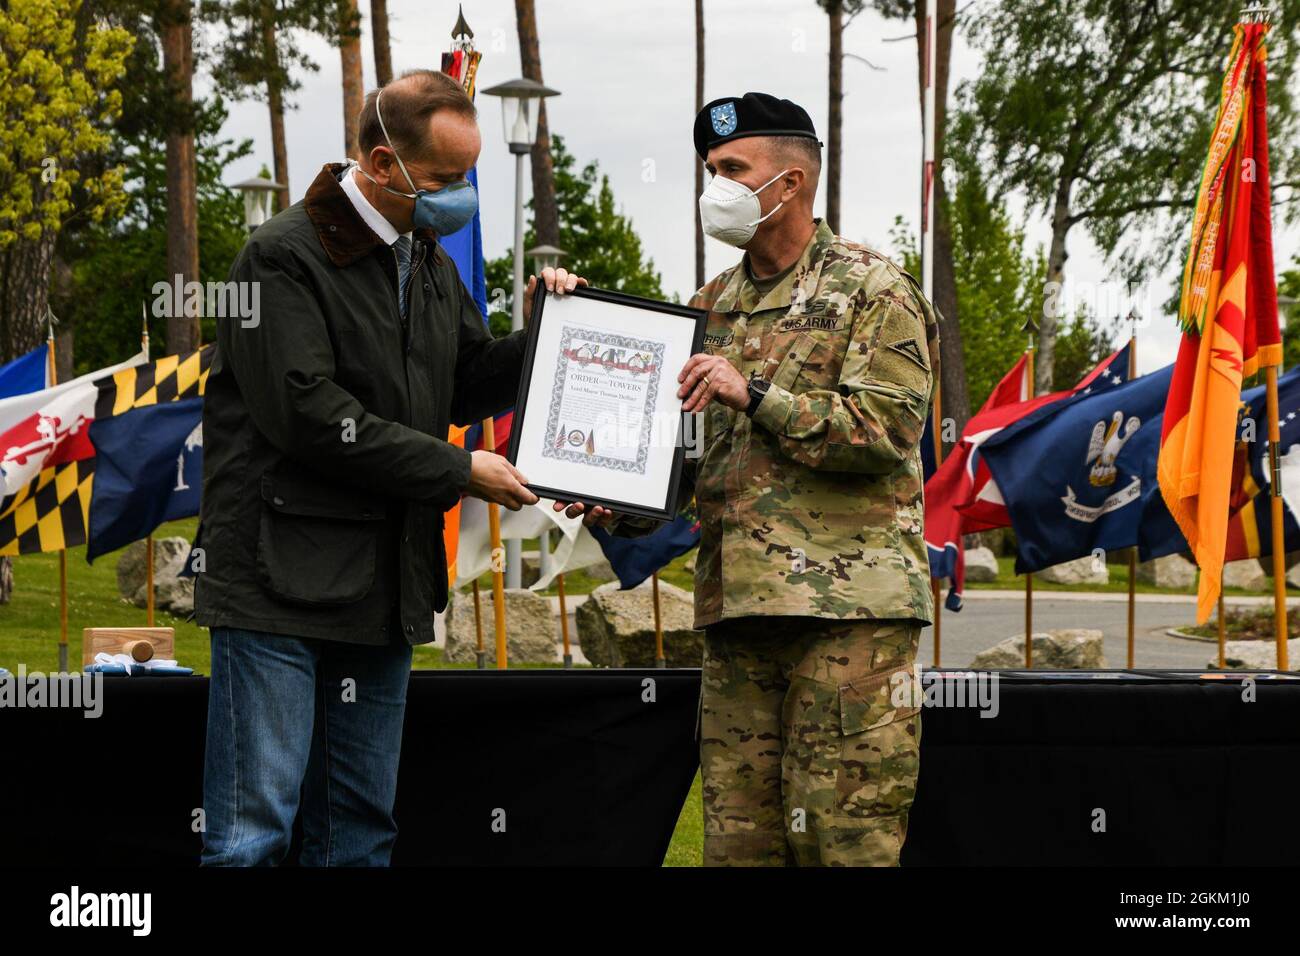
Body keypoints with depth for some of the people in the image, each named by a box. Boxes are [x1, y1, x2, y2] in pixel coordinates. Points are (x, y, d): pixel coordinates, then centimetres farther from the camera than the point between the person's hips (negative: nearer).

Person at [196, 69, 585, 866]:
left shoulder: (429, 261, 16)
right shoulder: (284, 256, -10)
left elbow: (468, 388, 24)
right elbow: (307, 414, -18)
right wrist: (459, 471, -14)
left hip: (386, 584, 8)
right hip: (282, 581, -8)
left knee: (363, 828, 11)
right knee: (253, 830, -8)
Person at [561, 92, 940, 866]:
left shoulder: (873, 292, 0)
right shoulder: (712, 309, 20)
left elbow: (887, 430, -12)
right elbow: (687, 457, 22)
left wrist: (757, 396, -15)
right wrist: (621, 507, 2)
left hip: (848, 607, -6)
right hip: (737, 604, 6)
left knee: (842, 833, -7)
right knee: (739, 834, 6)